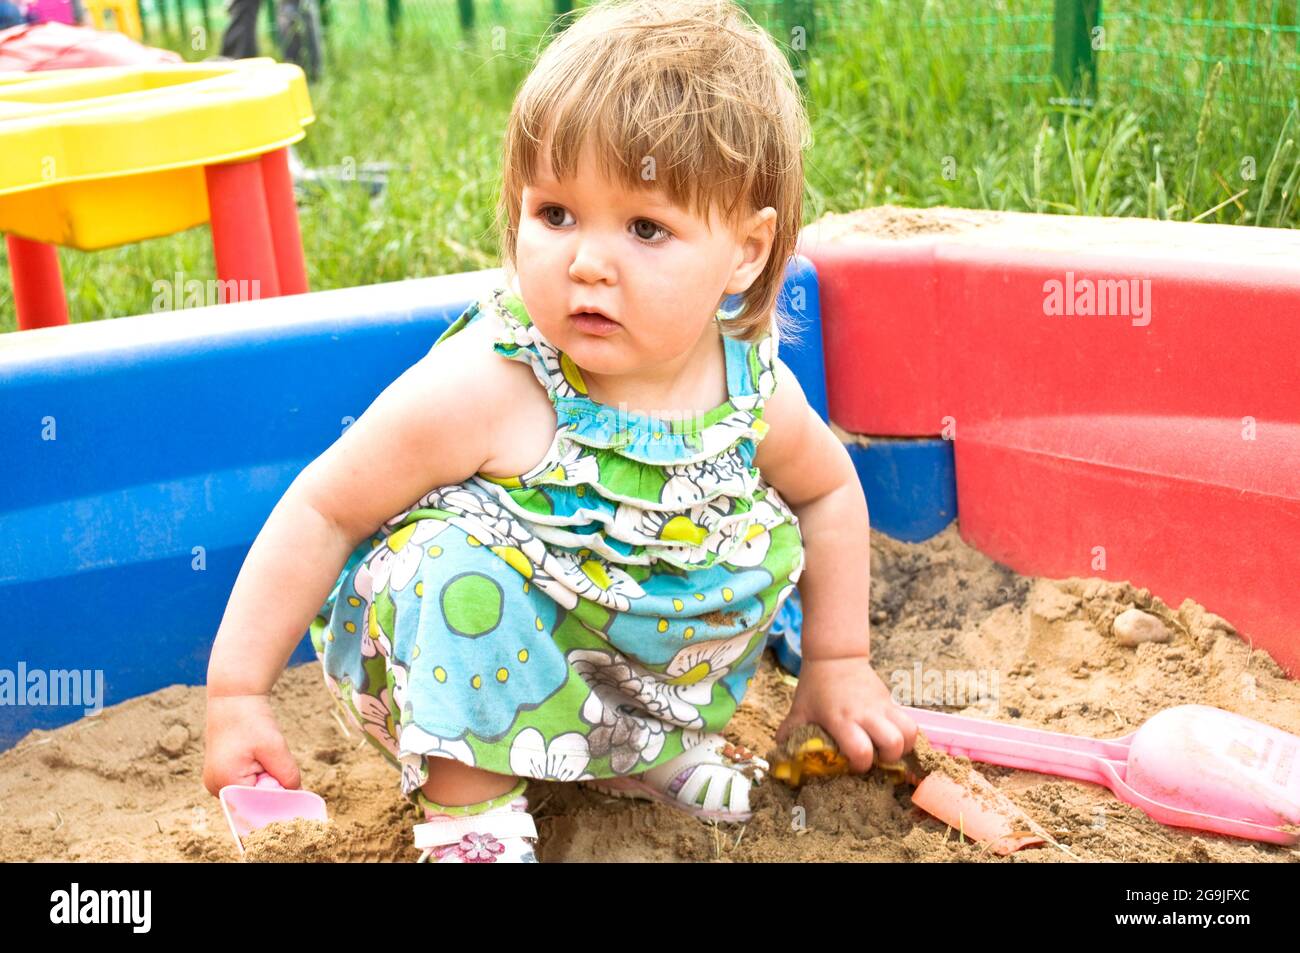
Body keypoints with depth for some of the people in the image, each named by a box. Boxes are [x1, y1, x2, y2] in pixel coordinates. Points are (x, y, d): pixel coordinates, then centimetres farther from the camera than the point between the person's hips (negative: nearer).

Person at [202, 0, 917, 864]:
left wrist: (839, 662, 9)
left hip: (643, 659, 5)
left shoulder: (751, 388, -14)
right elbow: (321, 513, -21)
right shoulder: (482, 391, -30)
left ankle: (641, 746, 9)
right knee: (453, 564, -32)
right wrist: (237, 694, -20)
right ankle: (470, 808, -12)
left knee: (766, 536, -8)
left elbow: (831, 490, 8)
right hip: (468, 682, -5)